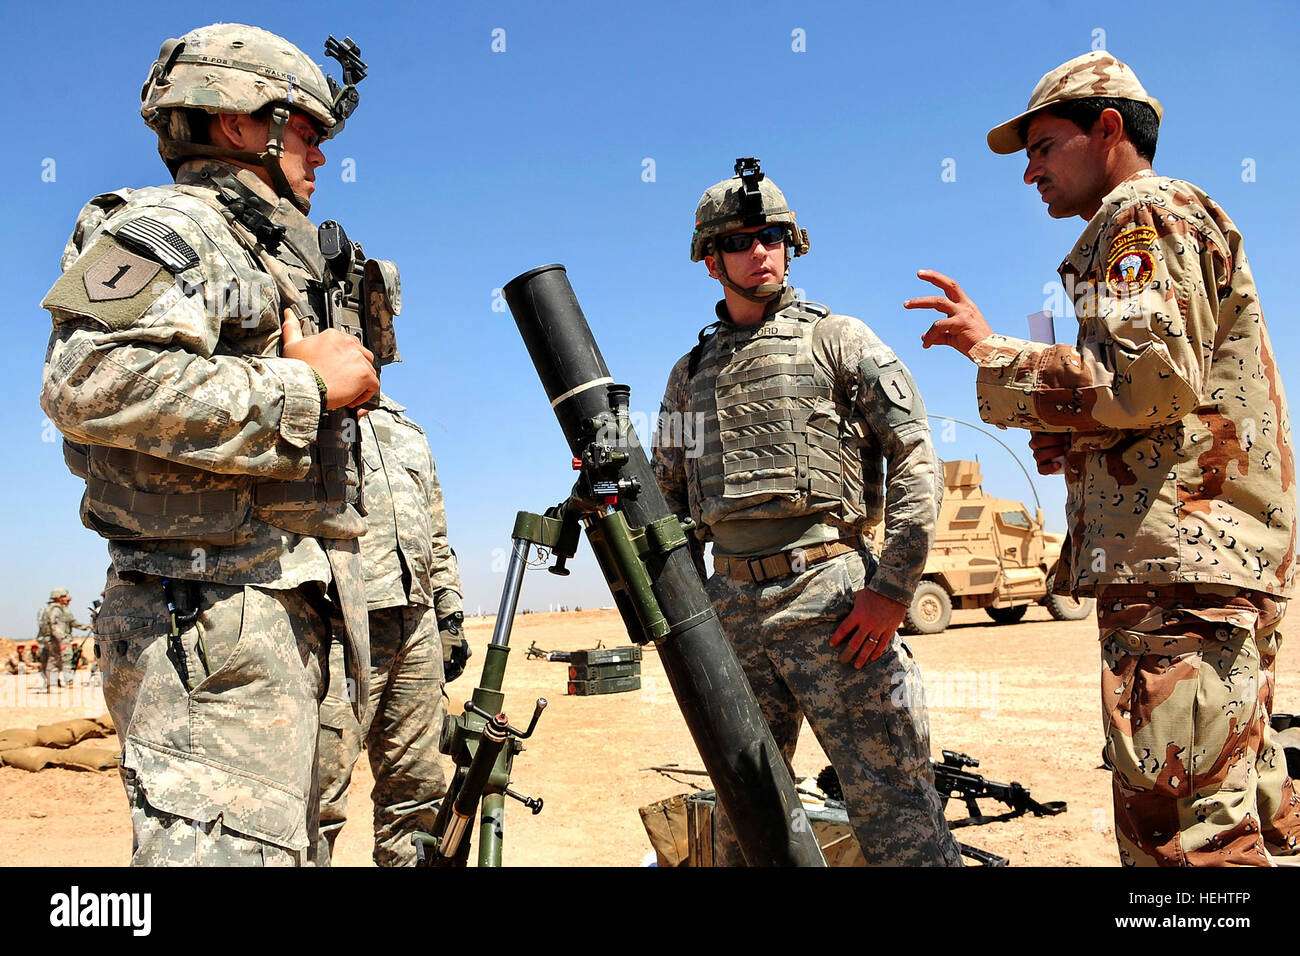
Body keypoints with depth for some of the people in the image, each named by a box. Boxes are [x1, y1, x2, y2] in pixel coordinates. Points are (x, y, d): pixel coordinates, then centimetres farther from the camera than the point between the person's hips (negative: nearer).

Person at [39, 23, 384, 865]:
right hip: (212, 620, -10)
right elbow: (91, 382, -25)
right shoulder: (172, 228, -6)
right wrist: (305, 385, -19)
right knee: (231, 846, -10)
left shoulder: (269, 255, 24)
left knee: (286, 842, 16)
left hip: (278, 620, 10)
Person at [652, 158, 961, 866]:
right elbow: (670, 497, 20)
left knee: (891, 802, -3)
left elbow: (916, 462, -3)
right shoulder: (690, 374, 16)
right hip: (732, 605, 5)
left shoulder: (837, 340, 4)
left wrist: (892, 588, -10)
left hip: (830, 594, -4)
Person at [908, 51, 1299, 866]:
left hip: (1183, 563, -11)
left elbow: (1150, 376, -19)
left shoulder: (1146, 215, -3)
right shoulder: (1178, 225, 29)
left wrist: (992, 355, -10)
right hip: (1225, 567, 11)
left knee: (1182, 835, -12)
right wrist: (1076, 445, 18)